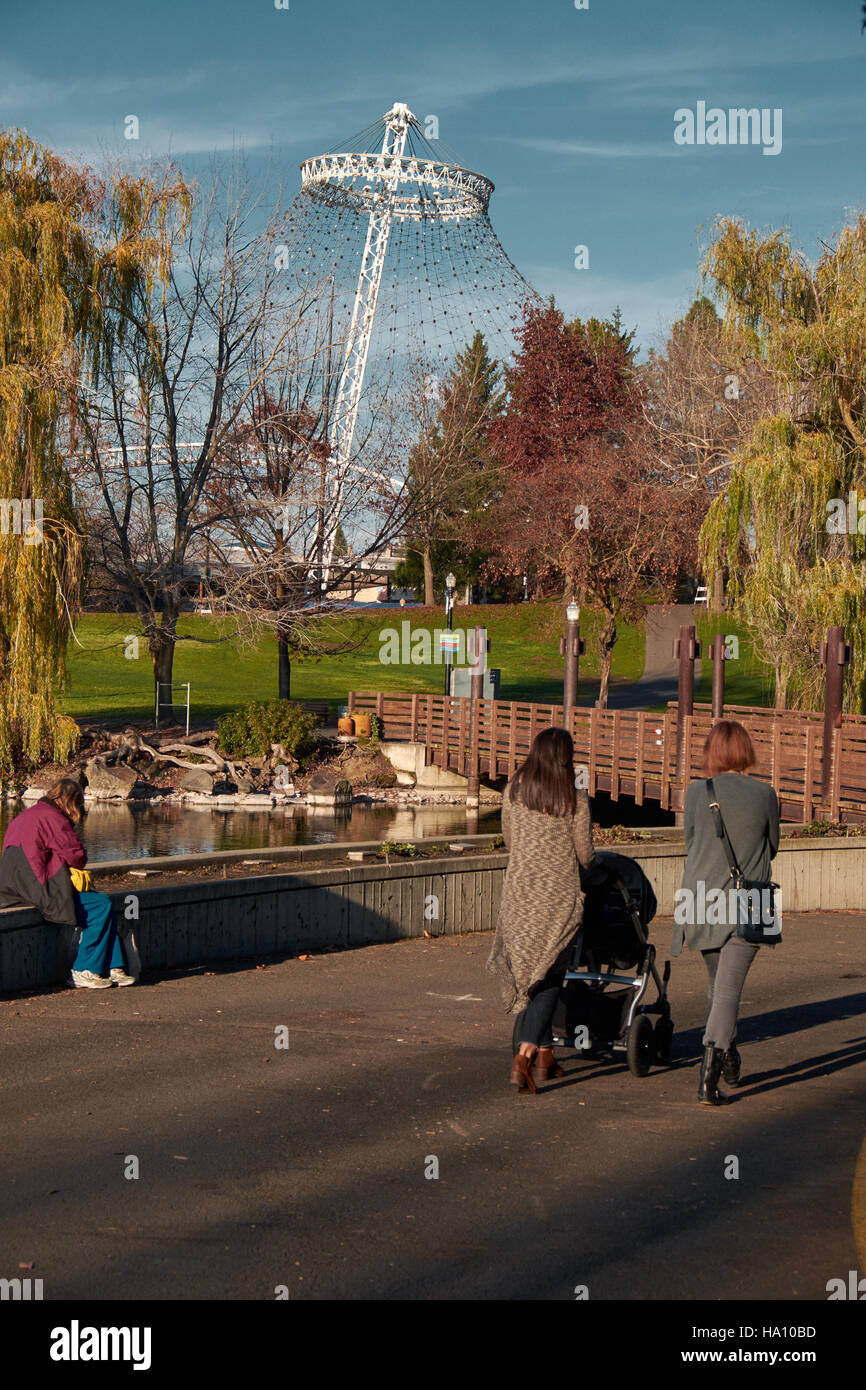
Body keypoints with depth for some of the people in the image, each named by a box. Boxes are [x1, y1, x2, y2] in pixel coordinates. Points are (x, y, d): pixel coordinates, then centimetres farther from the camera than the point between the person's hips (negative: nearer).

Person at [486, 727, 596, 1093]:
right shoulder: (576, 800, -8)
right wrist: (590, 859, 23)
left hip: (519, 892, 4)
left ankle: (544, 1056, 24)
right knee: (549, 977, 1)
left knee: (530, 971, 16)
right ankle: (523, 1059, -11)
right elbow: (585, 857, 0)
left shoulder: (513, 791, 3)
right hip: (559, 897, -4)